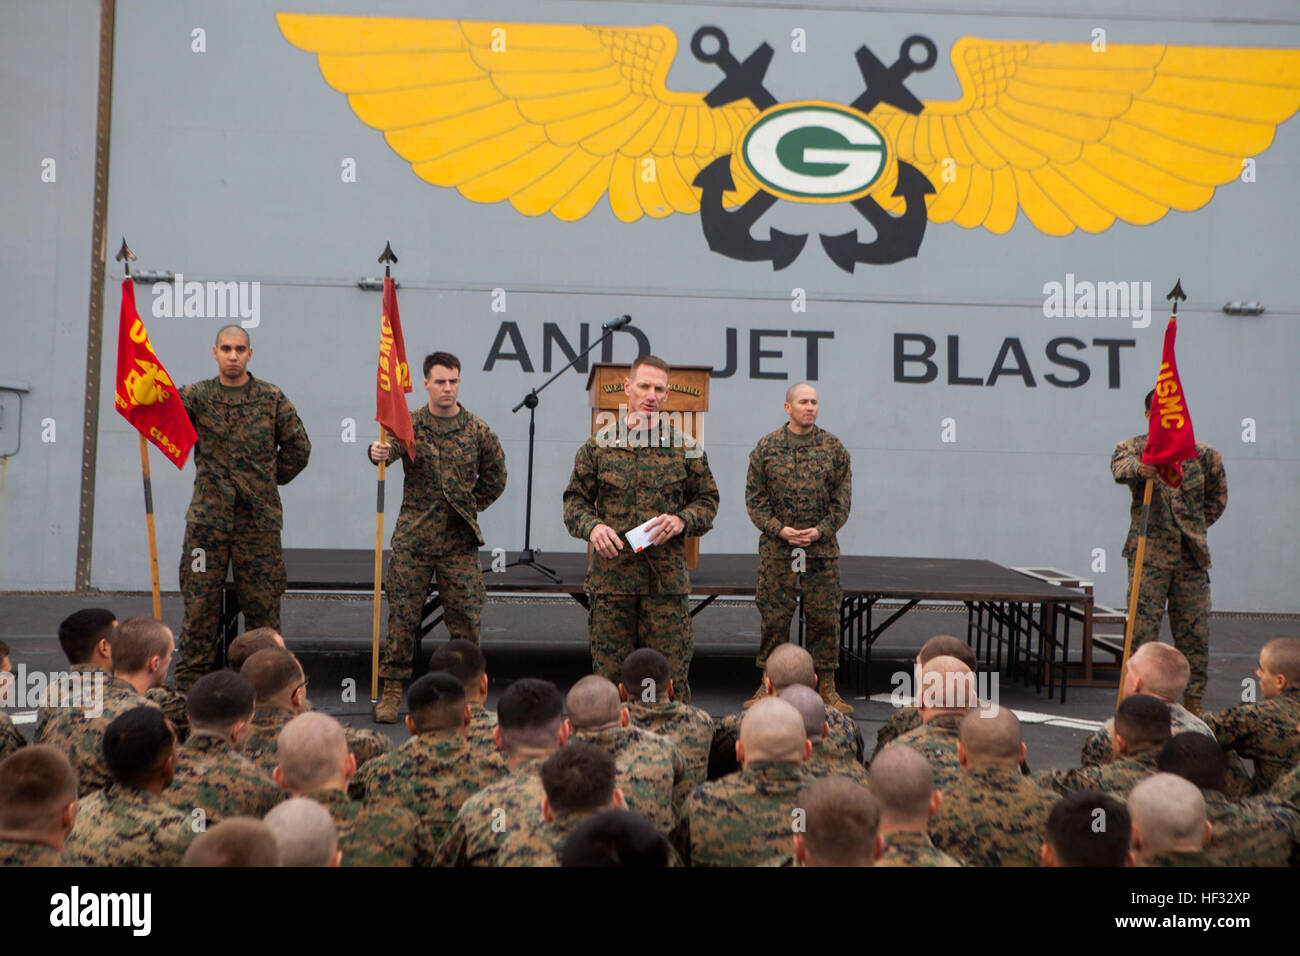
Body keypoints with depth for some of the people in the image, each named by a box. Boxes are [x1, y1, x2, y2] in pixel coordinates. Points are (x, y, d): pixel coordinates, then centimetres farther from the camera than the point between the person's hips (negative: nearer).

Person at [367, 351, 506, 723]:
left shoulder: (477, 430, 4)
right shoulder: (409, 425, 0)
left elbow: (495, 478, 16)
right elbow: (389, 447, -21)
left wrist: (469, 507, 9)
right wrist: (378, 451, -44)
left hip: (460, 541, 1)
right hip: (413, 538, -1)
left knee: (466, 618, 2)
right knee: (403, 615, 1)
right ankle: (393, 688, 13)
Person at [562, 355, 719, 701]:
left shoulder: (685, 448, 7)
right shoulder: (598, 445, 8)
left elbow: (707, 501, 12)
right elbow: (575, 500, 11)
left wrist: (681, 520, -8)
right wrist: (591, 526, -9)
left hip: (667, 580, 0)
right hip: (610, 577, 1)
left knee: (672, 678, 1)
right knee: (609, 675, 6)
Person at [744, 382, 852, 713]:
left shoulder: (834, 447, 5)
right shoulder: (766, 447, 3)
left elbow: (842, 499, 5)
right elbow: (754, 497, 2)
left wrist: (821, 530, -9)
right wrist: (779, 529, -10)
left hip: (822, 548, 1)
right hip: (777, 547, -1)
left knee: (824, 617, 4)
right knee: (774, 615, 2)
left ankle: (826, 685, 15)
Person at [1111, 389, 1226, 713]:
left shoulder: (1201, 454, 10)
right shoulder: (1136, 447, 1)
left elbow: (1218, 495, 25)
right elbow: (1120, 465, -24)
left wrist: (1197, 525, 15)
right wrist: (1138, 468, -47)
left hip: (1191, 555, 3)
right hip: (1149, 555, -3)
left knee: (1195, 632, 6)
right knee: (1143, 630, -6)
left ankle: (1193, 704, 18)